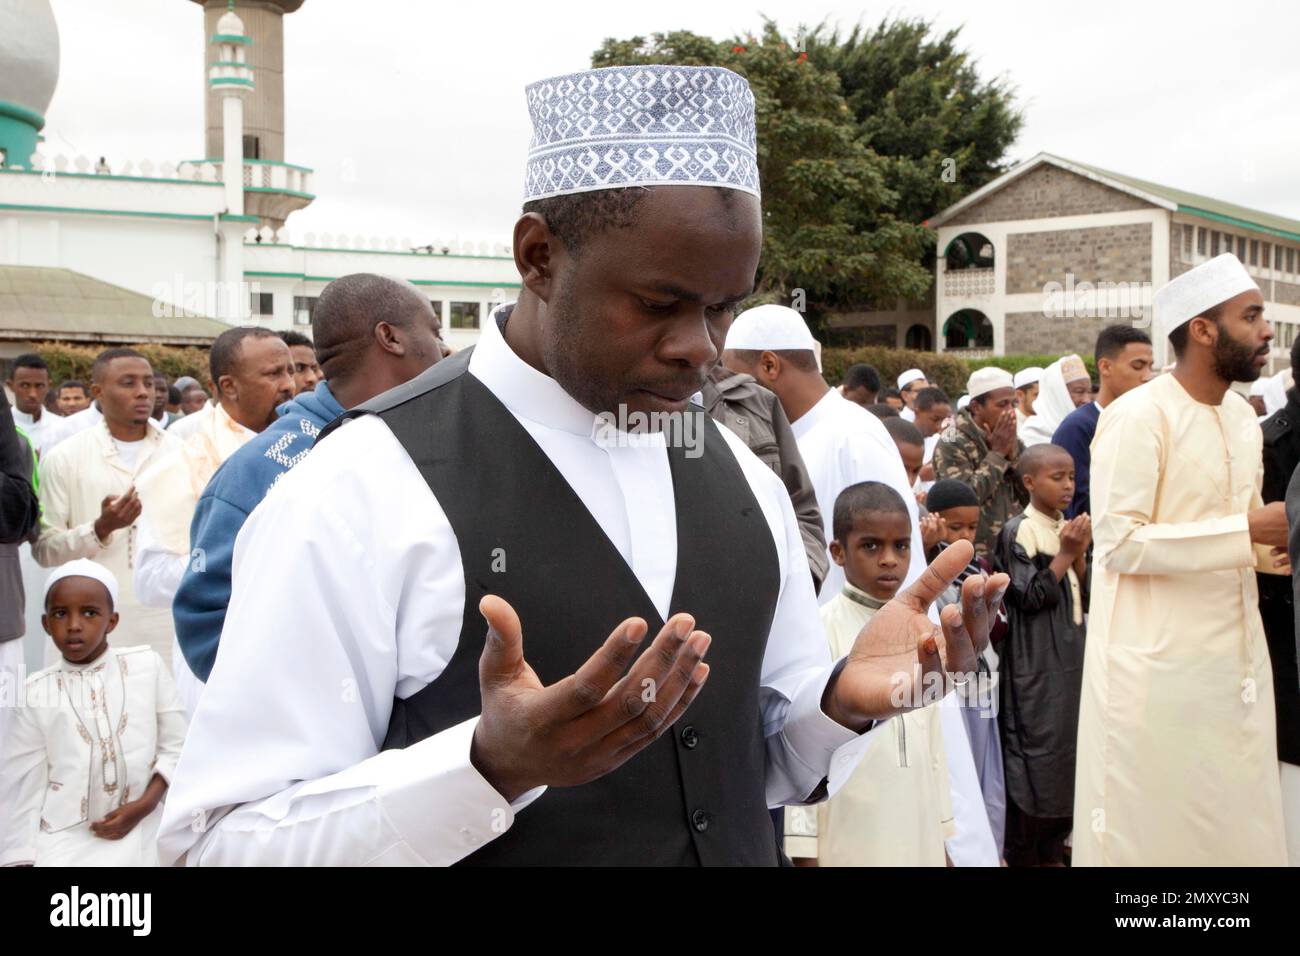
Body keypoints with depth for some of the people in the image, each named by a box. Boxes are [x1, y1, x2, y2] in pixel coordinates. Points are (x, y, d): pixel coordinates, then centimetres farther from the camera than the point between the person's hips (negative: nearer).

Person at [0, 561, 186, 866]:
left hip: (132, 829, 0)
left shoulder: (147, 666, 0)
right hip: (60, 834, 0)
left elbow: (175, 746, 4)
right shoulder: (36, 692, 0)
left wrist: (144, 806, -7)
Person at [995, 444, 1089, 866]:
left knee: (1068, 748, 11)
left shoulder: (1069, 528, 10)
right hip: (1035, 662, -7)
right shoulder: (1019, 530, -11)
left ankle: (1053, 850, 23)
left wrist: (1079, 555, -4)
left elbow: (1086, 599, 11)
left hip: (1071, 657, 8)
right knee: (1035, 752, -4)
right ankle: (1022, 854, 7)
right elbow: (1029, 597, -16)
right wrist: (1064, 554, -16)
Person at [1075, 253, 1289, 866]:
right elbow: (1118, 542, -20)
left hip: (1235, 651, 7)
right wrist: (1248, 530, -20)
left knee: (1240, 823, 10)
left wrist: (1277, 539, 0)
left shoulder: (1243, 417, 12)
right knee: (1152, 824, 3)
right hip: (1158, 661, -7)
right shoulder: (1137, 417, -13)